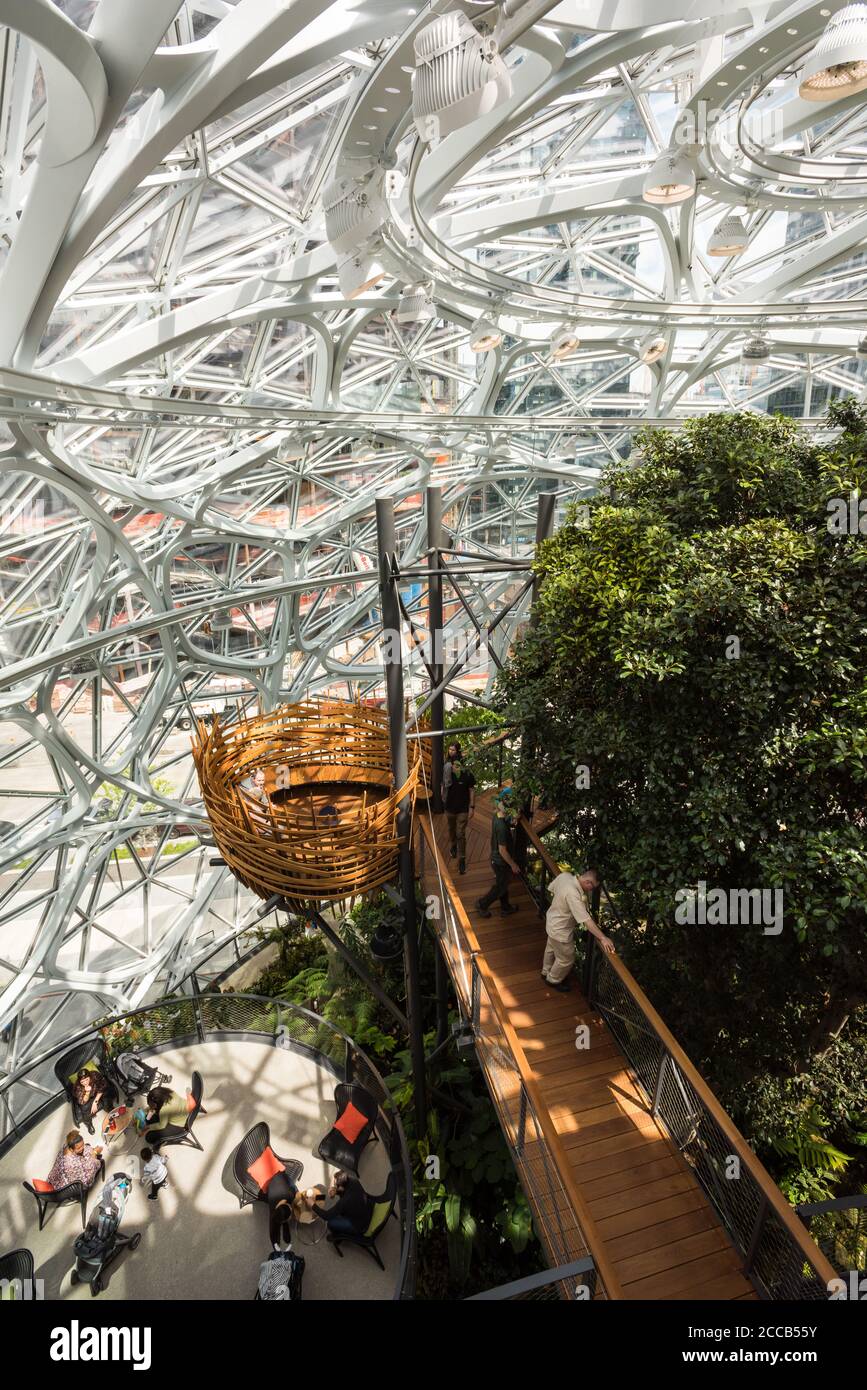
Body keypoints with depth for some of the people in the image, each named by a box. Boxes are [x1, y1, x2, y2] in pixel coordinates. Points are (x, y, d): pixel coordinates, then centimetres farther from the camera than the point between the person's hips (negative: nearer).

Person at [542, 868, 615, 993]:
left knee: (551, 949, 32)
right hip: (560, 930, -8)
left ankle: (546, 972, 56)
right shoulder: (573, 894, -40)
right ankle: (553, 980, 42)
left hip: (552, 920, 8)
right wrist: (603, 938, -33)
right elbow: (586, 920, -37)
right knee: (566, 959, 18)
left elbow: (551, 888, 3)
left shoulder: (564, 875, -17)